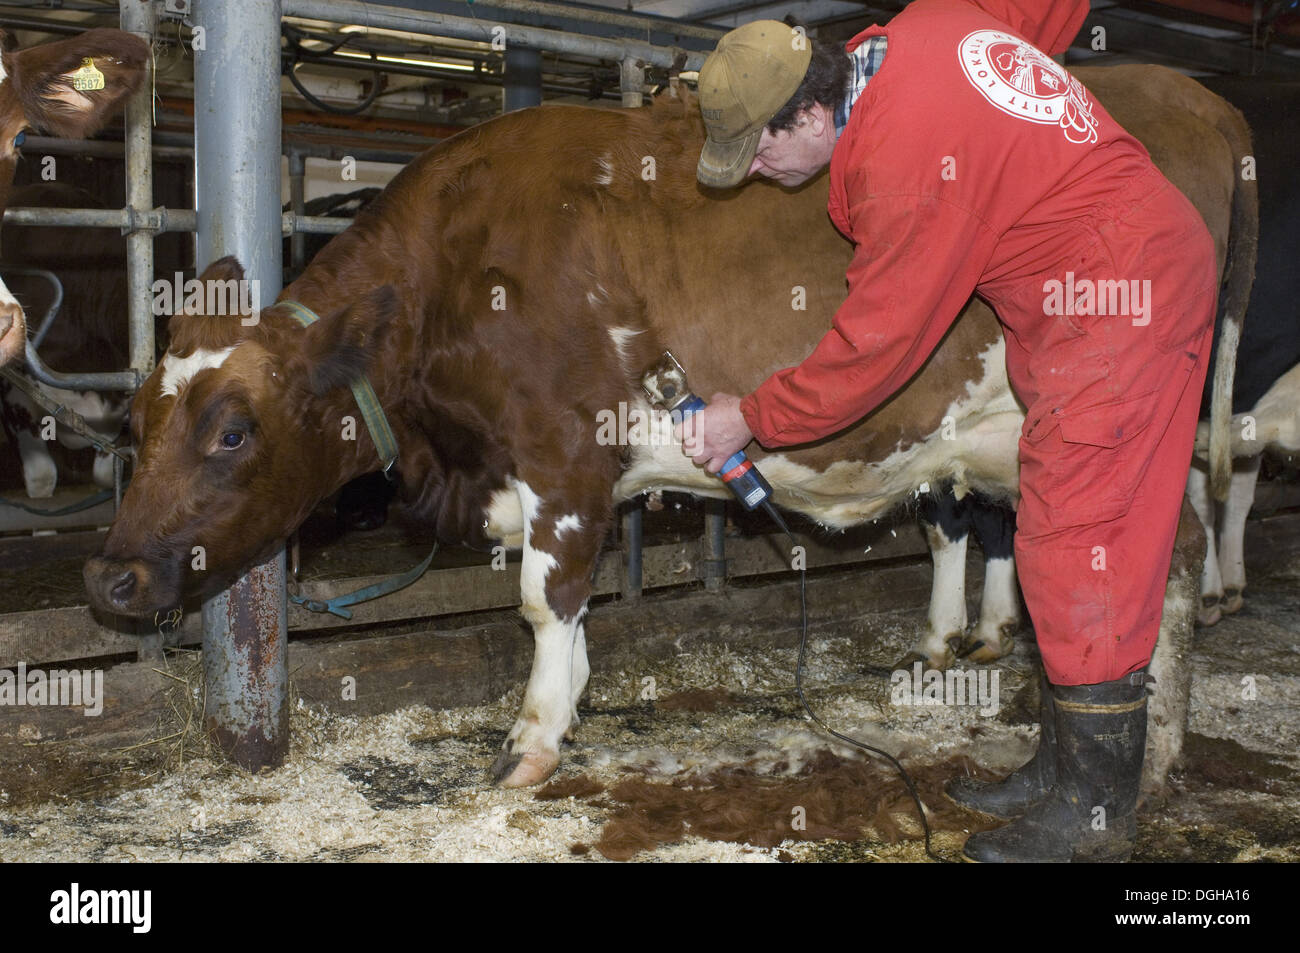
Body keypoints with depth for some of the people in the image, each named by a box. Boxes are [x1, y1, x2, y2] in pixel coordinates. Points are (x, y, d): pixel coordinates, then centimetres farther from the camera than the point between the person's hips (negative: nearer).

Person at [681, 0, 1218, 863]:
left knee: (1079, 551, -6)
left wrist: (749, 419, -5)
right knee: (1069, 542, 13)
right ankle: (1063, 772, 23)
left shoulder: (906, 165, -23)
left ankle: (1093, 820, 5)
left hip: (1120, 302, -10)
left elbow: (874, 347, -16)